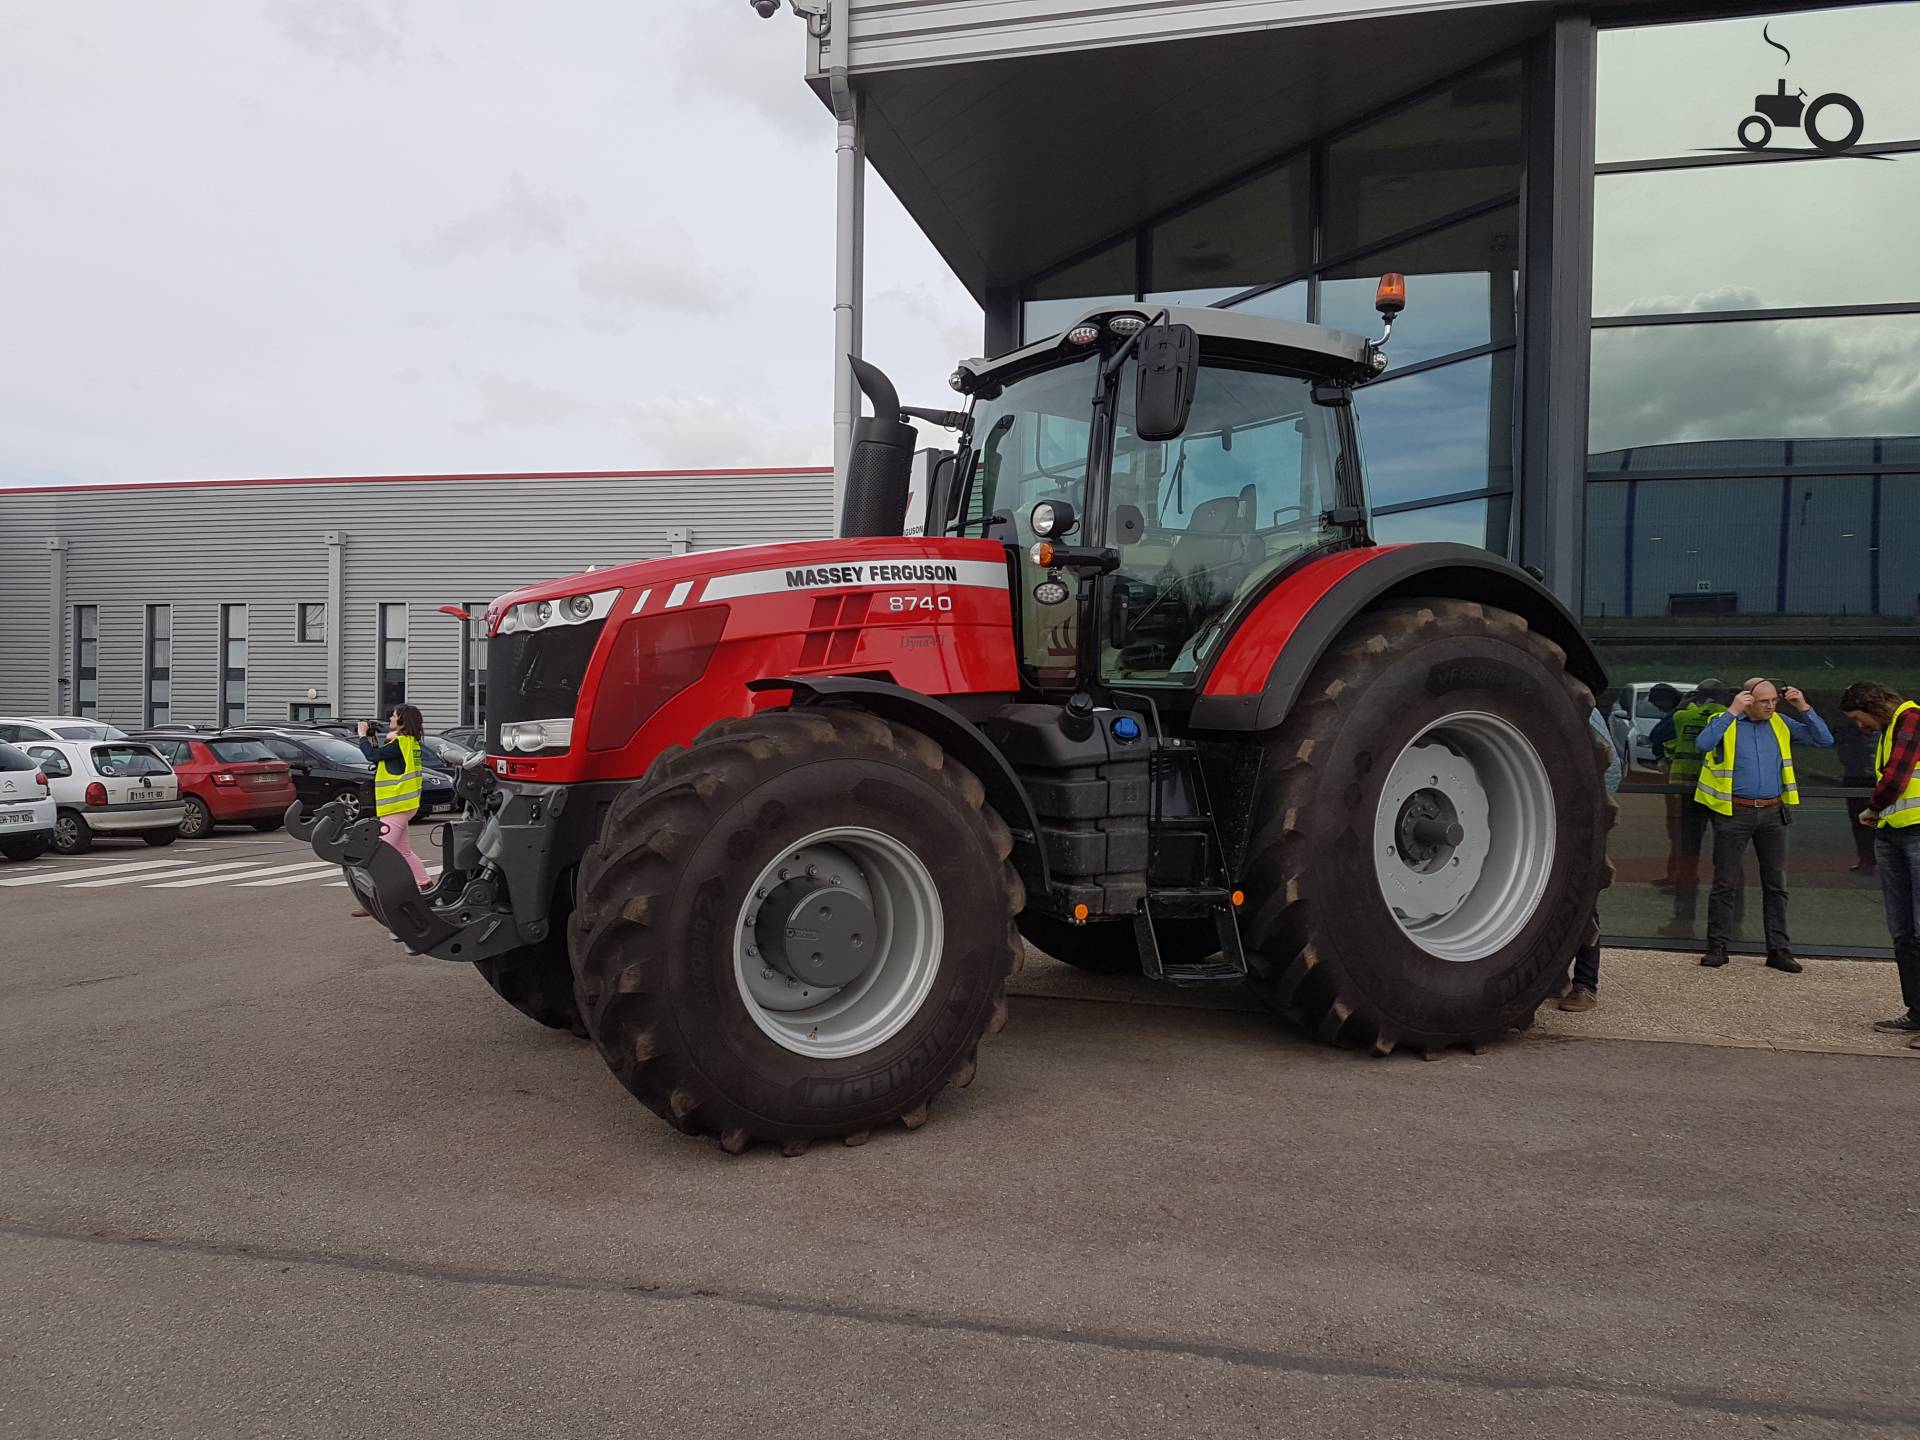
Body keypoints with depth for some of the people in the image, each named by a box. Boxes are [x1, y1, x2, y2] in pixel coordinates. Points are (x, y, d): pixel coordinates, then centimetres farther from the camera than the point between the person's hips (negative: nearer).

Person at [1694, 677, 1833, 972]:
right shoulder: (1725, 723, -3)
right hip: (1734, 813, -4)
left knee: (1776, 884, 7)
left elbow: (1825, 740, 7)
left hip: (1773, 814, 4)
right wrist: (1732, 711, -21)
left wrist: (1804, 708, -2)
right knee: (1725, 883, 1)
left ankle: (1778, 950, 14)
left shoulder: (1781, 724, 9)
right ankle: (1717, 947, 8)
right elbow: (1703, 744, -23)